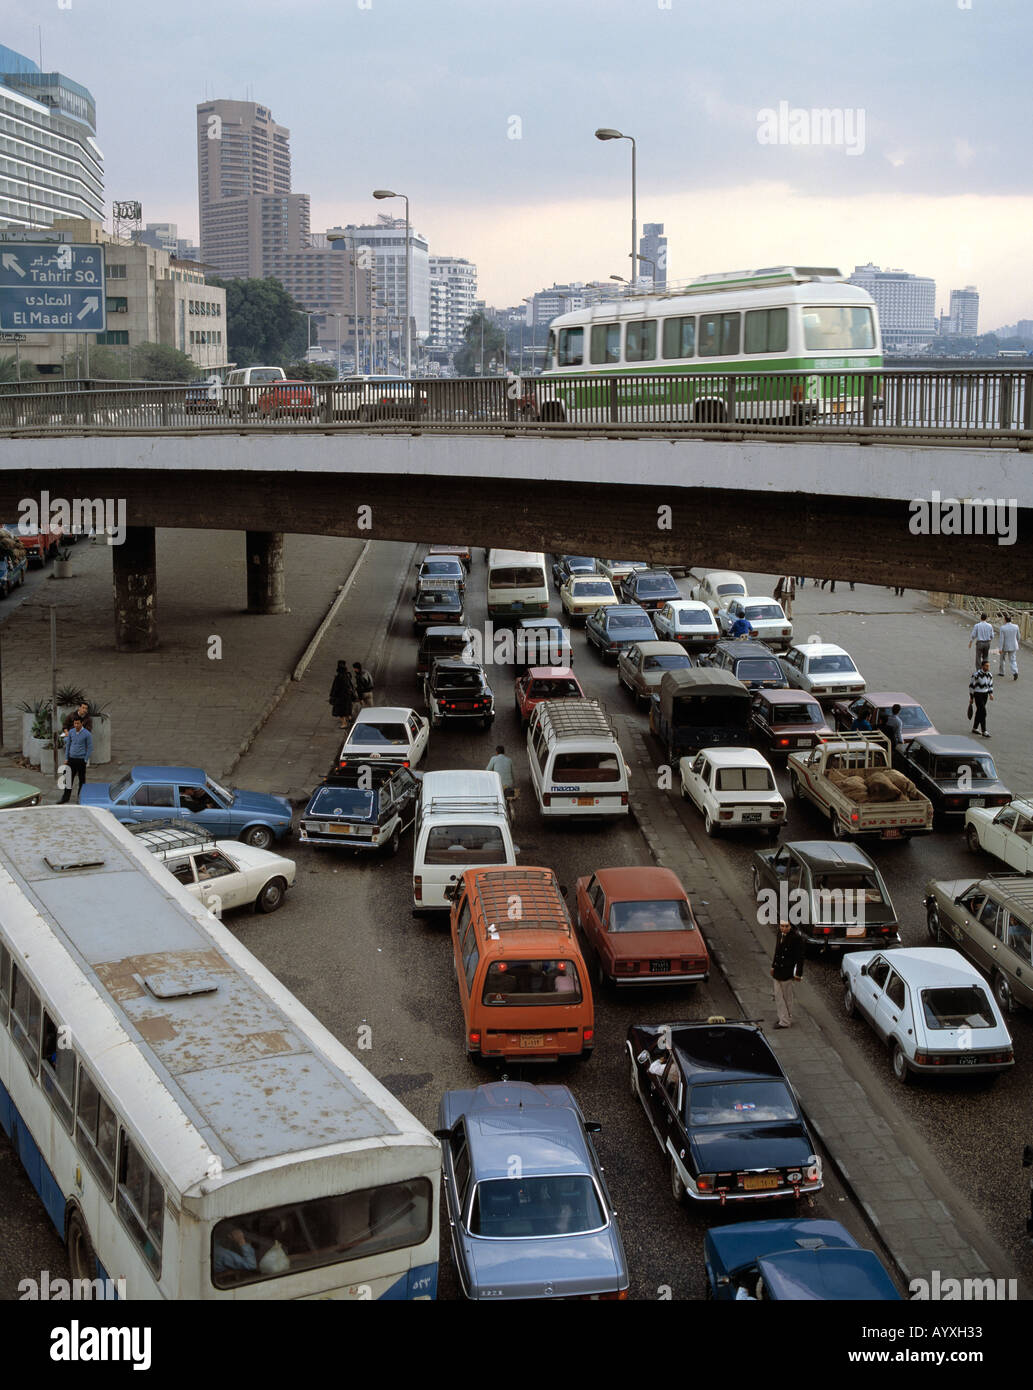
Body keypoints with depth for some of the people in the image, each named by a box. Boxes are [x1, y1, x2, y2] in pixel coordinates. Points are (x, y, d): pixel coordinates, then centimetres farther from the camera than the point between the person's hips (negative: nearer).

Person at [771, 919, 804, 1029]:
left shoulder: (796, 937, -17)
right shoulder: (780, 934, 4)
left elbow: (800, 956, -13)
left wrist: (798, 973, -13)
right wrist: (773, 966, 19)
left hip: (787, 972, -7)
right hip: (778, 970, 7)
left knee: (787, 997, 6)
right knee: (778, 996, 12)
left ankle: (786, 1021, 17)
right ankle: (783, 1019, 23)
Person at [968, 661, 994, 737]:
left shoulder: (990, 675, 1)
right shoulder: (976, 674, -18)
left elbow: (990, 685, 15)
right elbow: (971, 686, -11)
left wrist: (991, 694, -1)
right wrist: (971, 698, -8)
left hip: (985, 694, 7)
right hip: (977, 694, -7)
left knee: (979, 711, 16)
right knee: (983, 712, -13)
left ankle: (975, 728, 30)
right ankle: (984, 731, -11)